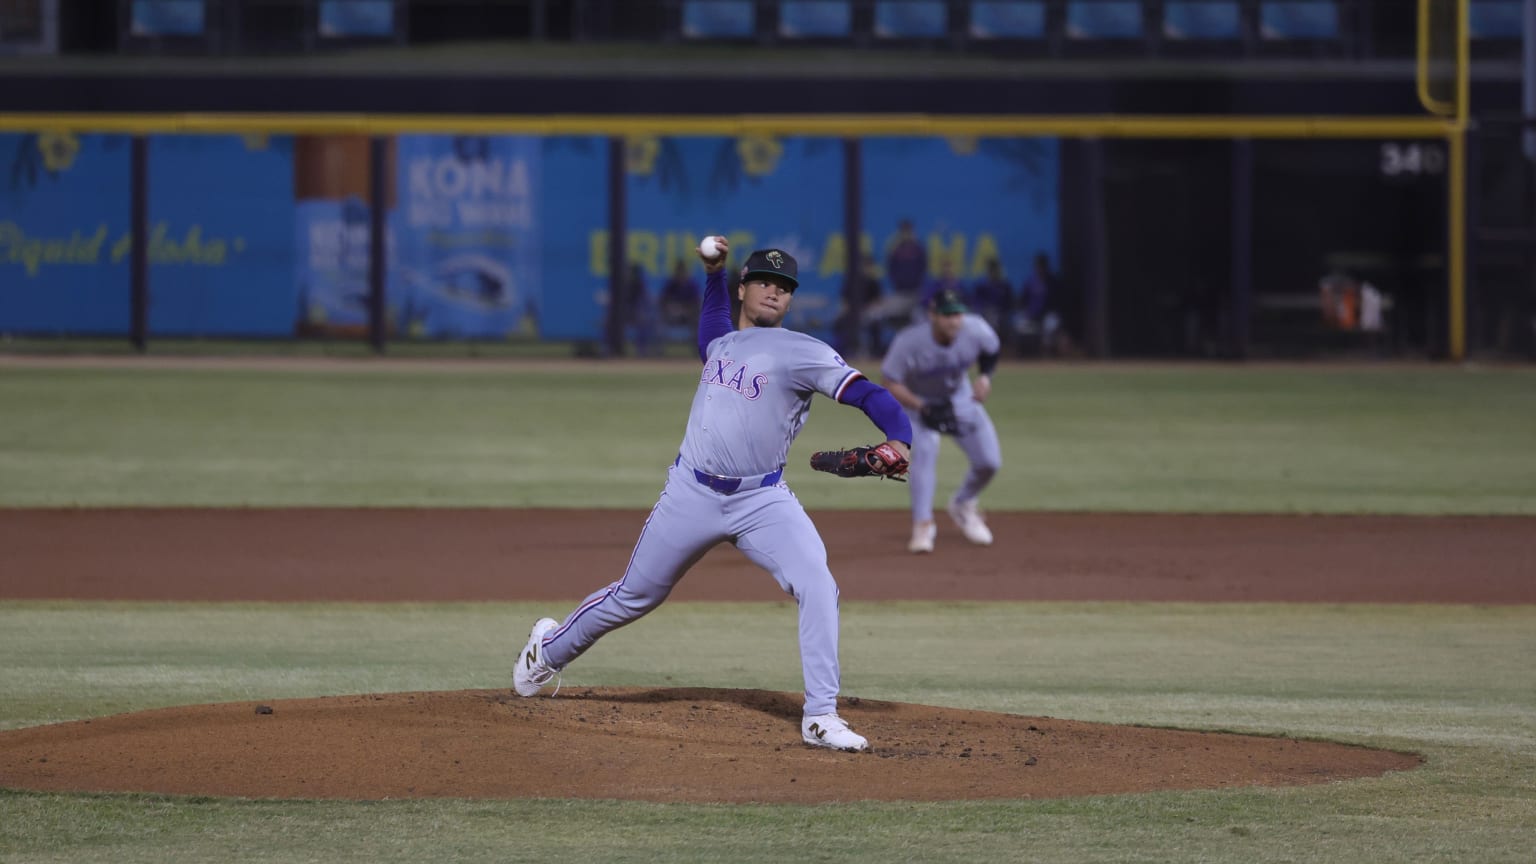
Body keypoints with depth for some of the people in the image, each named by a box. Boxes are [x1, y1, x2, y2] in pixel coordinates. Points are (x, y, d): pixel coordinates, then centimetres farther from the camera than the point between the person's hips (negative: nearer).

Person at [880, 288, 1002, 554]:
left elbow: (992, 349, 0)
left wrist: (985, 376, -17)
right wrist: (922, 408, -36)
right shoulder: (909, 342, -35)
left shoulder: (976, 330, -25)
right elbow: (892, 383, -24)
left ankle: (963, 506, 28)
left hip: (959, 396, 4)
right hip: (916, 400, -4)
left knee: (989, 461, -1)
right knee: (924, 452, -26)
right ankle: (923, 526, -18)